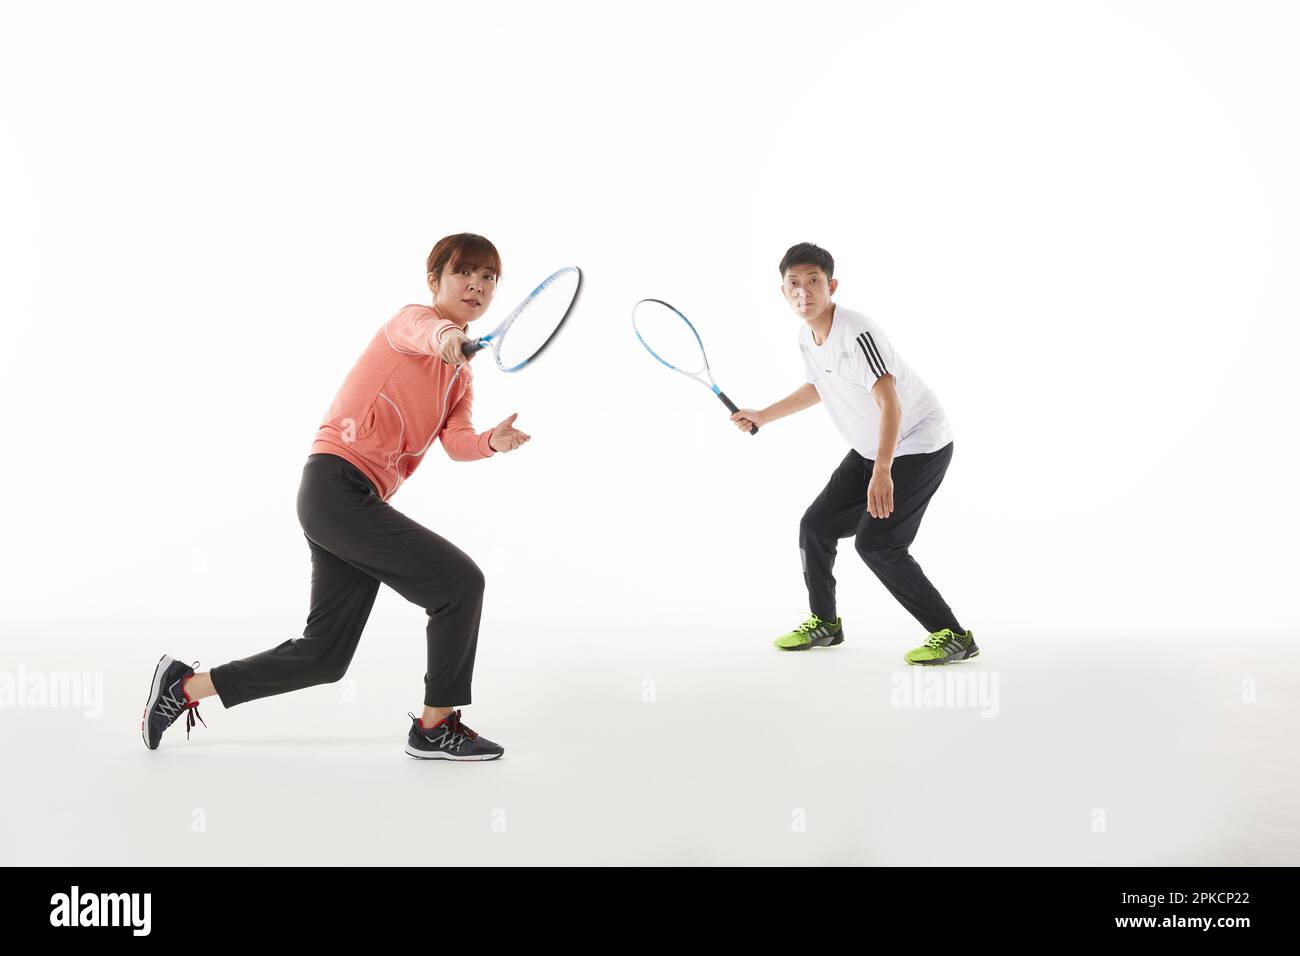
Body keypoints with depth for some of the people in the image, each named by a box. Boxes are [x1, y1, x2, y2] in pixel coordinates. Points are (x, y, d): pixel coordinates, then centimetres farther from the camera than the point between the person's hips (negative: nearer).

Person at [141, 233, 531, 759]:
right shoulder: (412, 317, -5)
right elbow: (417, 331, -32)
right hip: (336, 484, -9)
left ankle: (185, 685, 24)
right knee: (459, 581, -14)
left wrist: (492, 441, -20)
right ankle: (435, 727, -1)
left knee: (324, 656, 11)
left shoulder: (461, 376, 20)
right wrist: (444, 337, -55)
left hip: (359, 501, 9)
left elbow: (457, 441, 3)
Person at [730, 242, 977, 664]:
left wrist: (883, 472, -48)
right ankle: (824, 622, 29)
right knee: (816, 526, 9)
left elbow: (890, 405, -38)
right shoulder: (807, 336, 0)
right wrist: (763, 415, 26)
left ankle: (953, 636, -9)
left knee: (875, 542, -19)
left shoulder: (856, 334, -28)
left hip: (920, 446, -9)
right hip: (869, 451, 9)